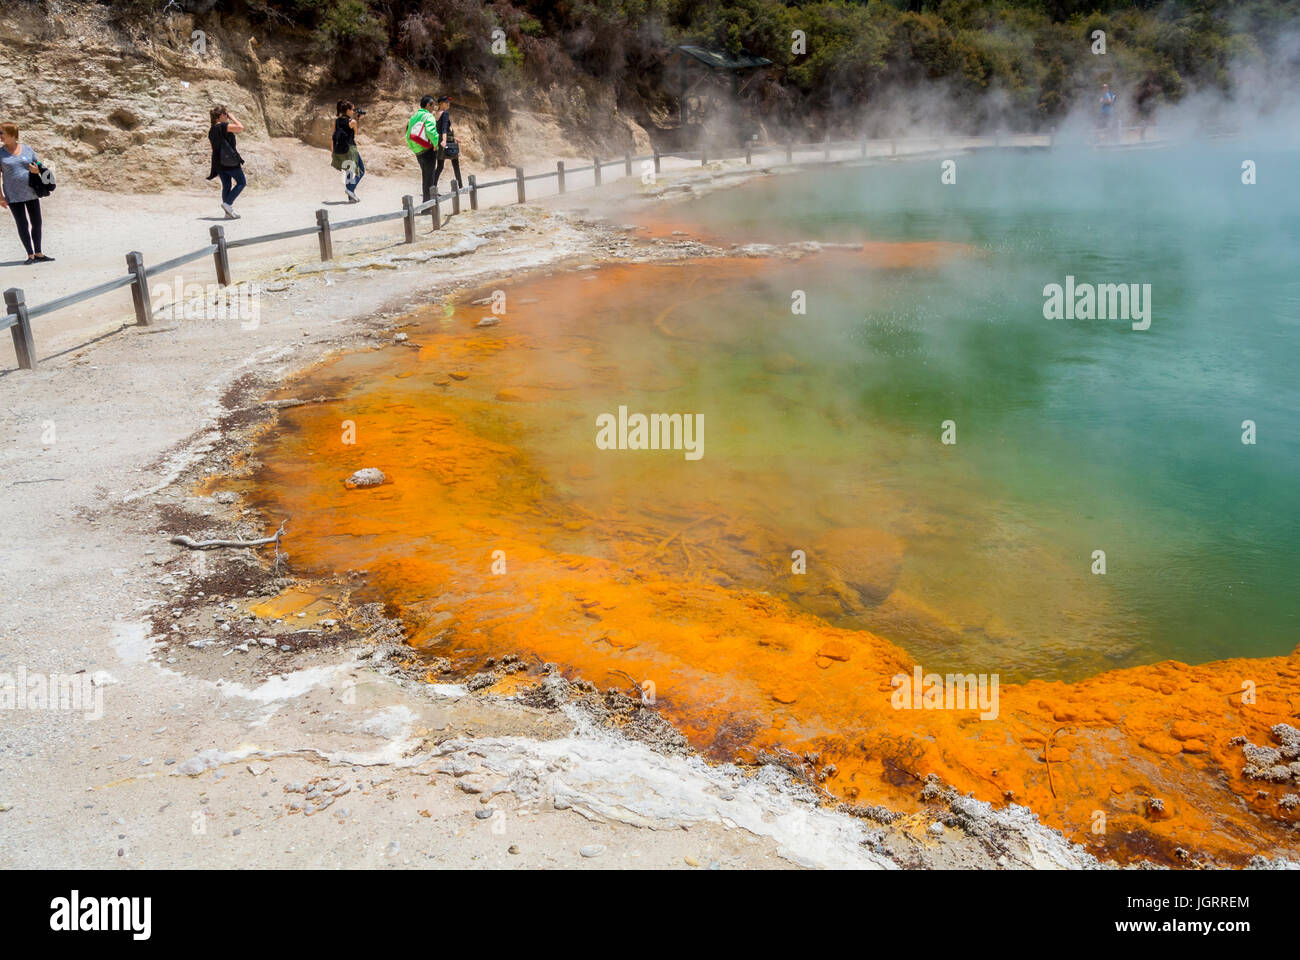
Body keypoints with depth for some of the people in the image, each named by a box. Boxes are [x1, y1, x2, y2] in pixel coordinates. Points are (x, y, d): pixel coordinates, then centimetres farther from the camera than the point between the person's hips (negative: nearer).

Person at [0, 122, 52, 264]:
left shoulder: (27, 150, 3)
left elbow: (39, 167, 11)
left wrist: (36, 170, -14)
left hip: (31, 193, 2)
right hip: (14, 196, -2)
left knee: (37, 223, 7)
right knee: (22, 226, -3)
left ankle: (38, 254, 18)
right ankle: (30, 255, 6)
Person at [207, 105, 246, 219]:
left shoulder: (211, 129, 12)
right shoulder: (223, 126, -14)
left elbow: (213, 148, 18)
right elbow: (241, 128, -16)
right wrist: (232, 117, -3)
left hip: (218, 161, 8)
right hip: (230, 161, -8)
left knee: (226, 186, 11)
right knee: (241, 183, 4)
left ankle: (228, 212, 10)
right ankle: (228, 203, -8)